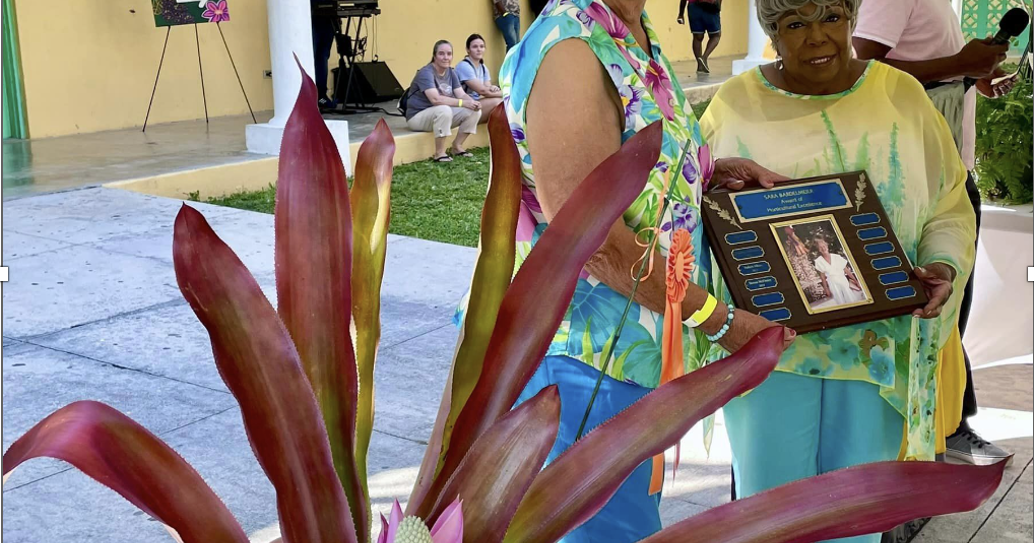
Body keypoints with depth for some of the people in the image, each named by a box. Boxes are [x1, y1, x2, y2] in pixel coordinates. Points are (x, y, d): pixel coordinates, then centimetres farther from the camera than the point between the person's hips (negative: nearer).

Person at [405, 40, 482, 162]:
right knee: (444, 109, -38)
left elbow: (462, 94, -3)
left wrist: (473, 102, -26)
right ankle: (439, 153, -26)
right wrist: (463, 103, -35)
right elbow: (435, 99, -34)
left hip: (441, 114, 8)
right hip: (418, 116, -8)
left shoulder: (451, 72, 4)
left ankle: (457, 146, 4)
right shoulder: (426, 73, -20)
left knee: (474, 111, -9)